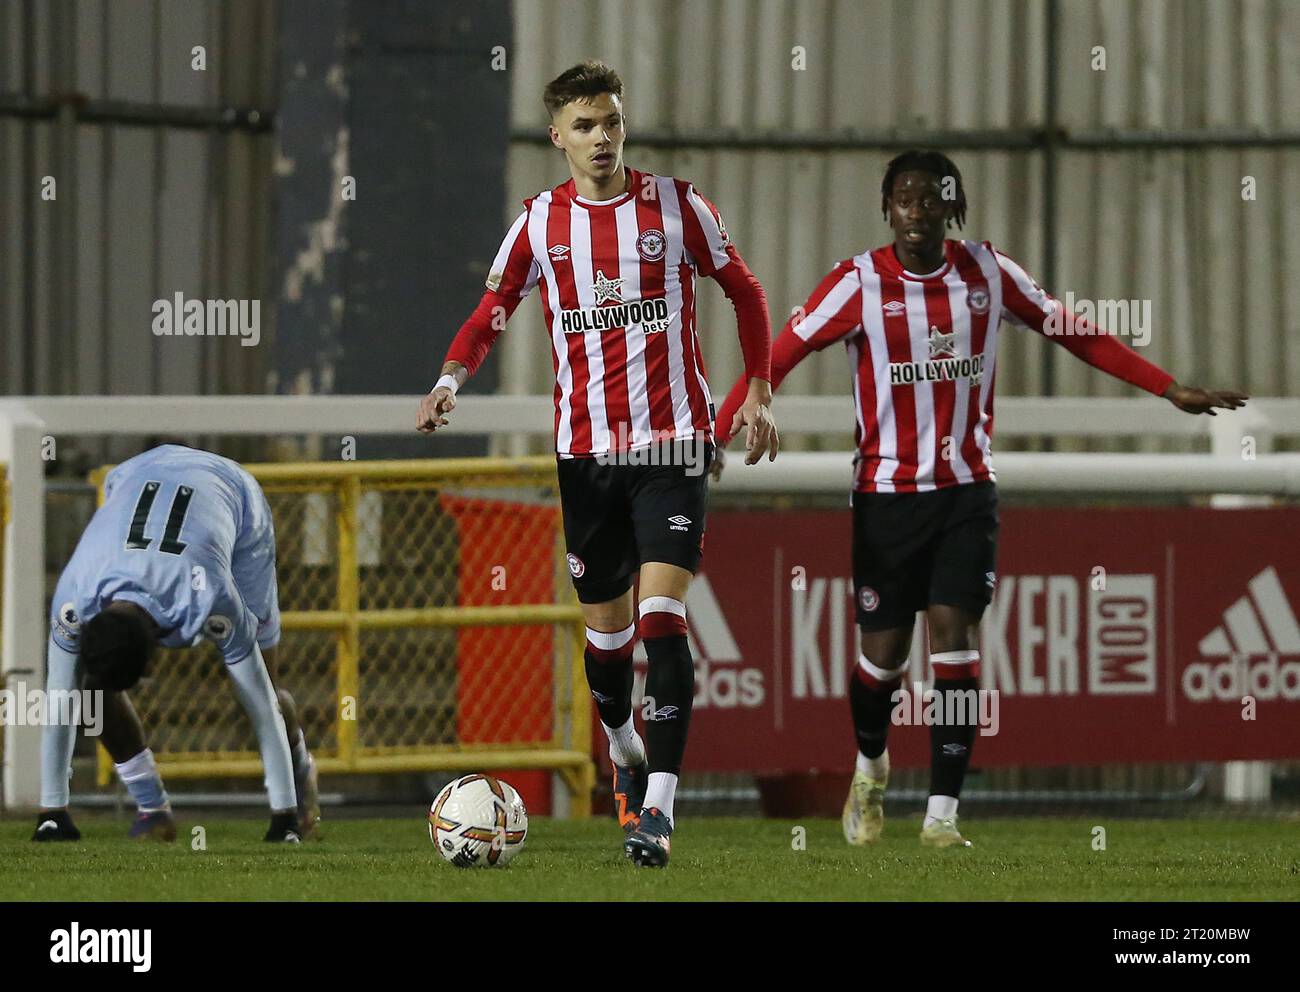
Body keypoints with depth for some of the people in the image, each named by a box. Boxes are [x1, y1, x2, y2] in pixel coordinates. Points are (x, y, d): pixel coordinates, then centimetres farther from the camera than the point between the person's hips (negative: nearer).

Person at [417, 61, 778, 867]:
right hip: (585, 446, 3)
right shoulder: (540, 221, 4)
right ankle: (625, 748, 38)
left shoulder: (676, 204, 0)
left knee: (661, 615, -15)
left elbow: (744, 289, 11)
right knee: (605, 624, 10)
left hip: (672, 443, -3)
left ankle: (659, 803, -19)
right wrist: (451, 382, -13)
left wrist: (759, 391, 8)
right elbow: (494, 311, 6)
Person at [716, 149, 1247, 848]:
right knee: (884, 650, 4)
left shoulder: (987, 274, -1)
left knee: (954, 633, -11)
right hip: (886, 493, -1)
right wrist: (717, 436, -18)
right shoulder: (860, 283, -8)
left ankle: (942, 813, -9)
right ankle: (870, 766, 36)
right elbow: (781, 354, -9)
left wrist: (1172, 390, 8)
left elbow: (1077, 336, 8)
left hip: (966, 488, 1)